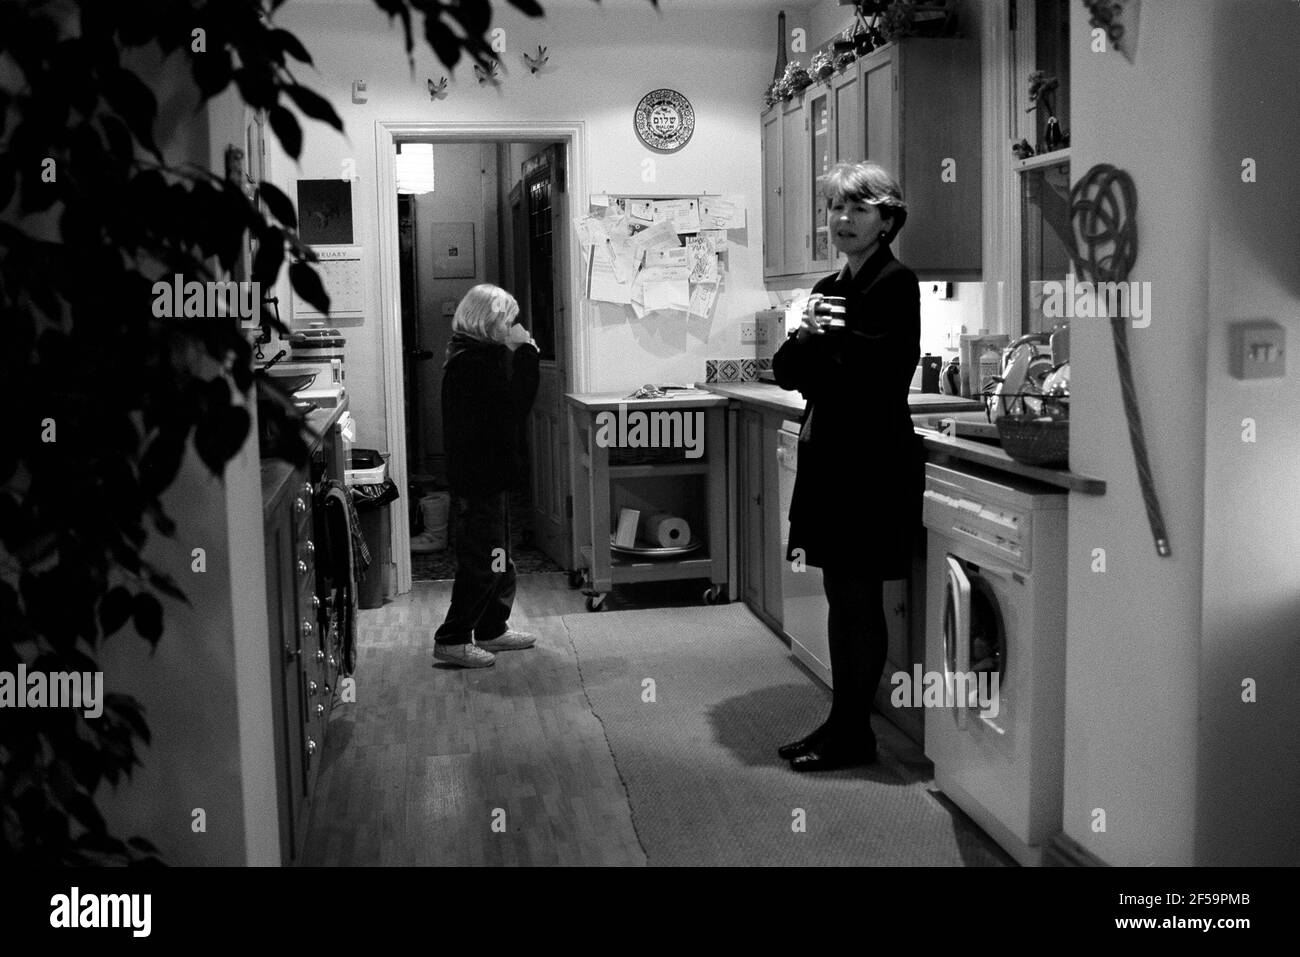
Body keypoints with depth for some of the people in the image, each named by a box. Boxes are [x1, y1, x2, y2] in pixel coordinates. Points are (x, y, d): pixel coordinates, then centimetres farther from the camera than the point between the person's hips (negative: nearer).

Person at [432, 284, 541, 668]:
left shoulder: (476, 355, 14)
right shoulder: (472, 361, -19)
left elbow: (507, 405, 13)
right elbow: (514, 406, -22)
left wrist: (523, 353, 6)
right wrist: (526, 354, -17)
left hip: (487, 474, 11)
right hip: (478, 477, -11)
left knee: (498, 560, 18)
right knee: (483, 562, -5)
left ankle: (492, 629, 29)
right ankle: (451, 640, 2)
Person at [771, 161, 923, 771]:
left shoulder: (896, 284, -8)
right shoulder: (828, 288, 15)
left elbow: (889, 368, -19)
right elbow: (787, 373, 9)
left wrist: (828, 338, -17)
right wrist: (804, 337, -9)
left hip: (873, 460, -8)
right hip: (828, 455, 8)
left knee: (859, 597, 0)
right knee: (840, 595, 13)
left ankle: (853, 732, 12)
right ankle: (842, 722, 22)